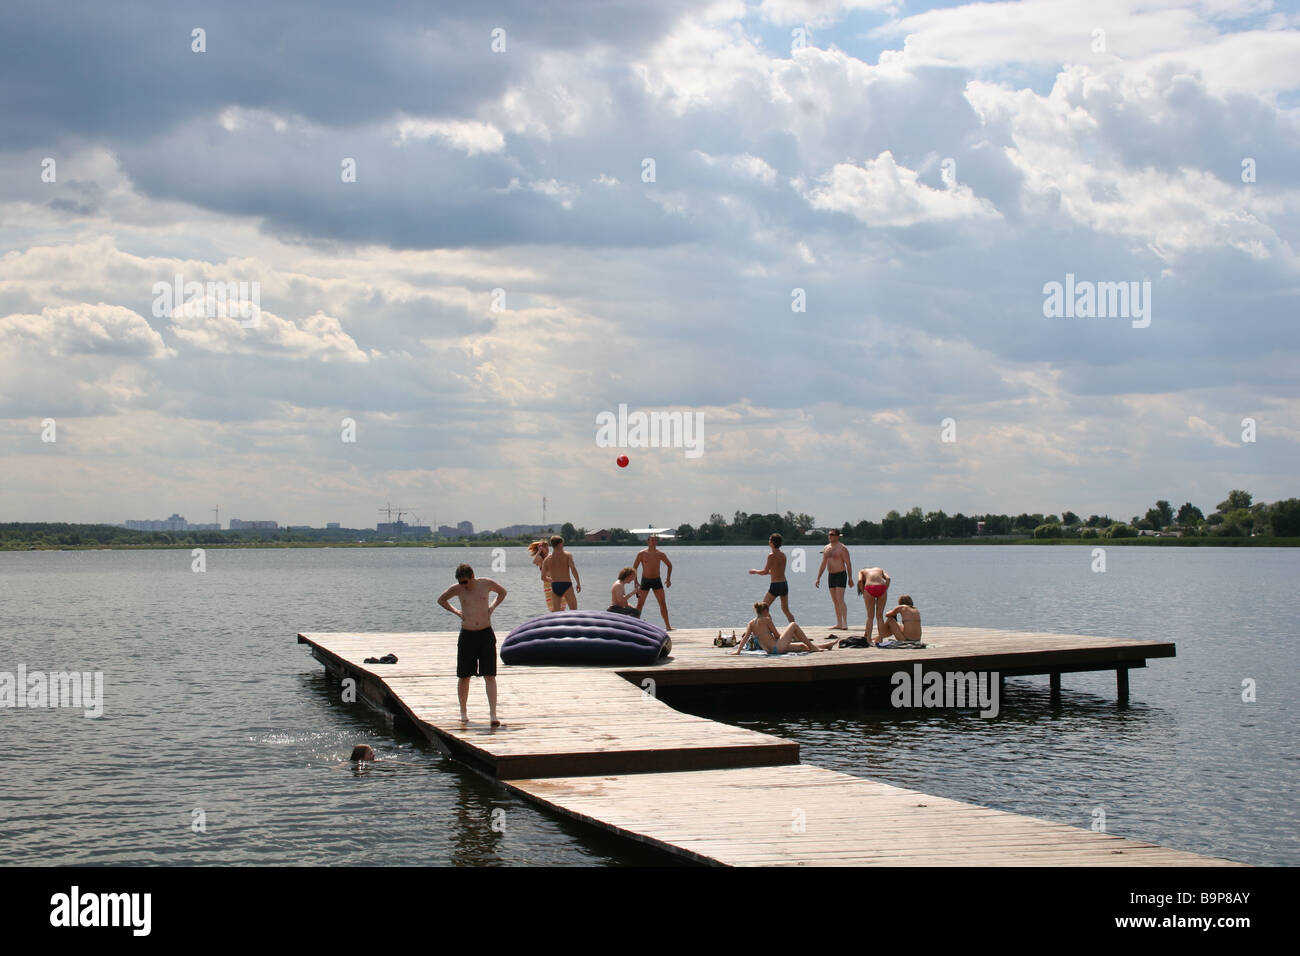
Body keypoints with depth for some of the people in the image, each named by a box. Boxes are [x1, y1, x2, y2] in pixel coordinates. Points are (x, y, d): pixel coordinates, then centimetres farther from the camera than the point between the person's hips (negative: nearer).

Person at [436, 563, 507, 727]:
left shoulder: (486, 584, -2)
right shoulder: (457, 589, -2)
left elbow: (502, 592, 19)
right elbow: (441, 600, 17)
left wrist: (492, 607, 5)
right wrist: (456, 612, 6)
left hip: (486, 635, -1)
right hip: (467, 635, 1)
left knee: (490, 676, -8)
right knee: (464, 676, 7)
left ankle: (493, 715, -12)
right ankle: (463, 712, 24)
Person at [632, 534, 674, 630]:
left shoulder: (660, 554, -1)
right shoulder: (641, 554, -7)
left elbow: (669, 565, 14)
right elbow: (634, 568, -1)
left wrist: (668, 579, 7)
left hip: (657, 581, 2)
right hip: (645, 581, -1)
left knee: (663, 603, -2)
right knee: (640, 604, 0)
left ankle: (668, 626, 4)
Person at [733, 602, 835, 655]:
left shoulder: (750, 624, 9)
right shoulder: (766, 619, -9)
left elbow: (745, 637, -5)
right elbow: (777, 635, -6)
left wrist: (738, 650, -8)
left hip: (770, 650, 8)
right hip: (777, 647, -8)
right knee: (793, 625, 7)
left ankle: (825, 646, 27)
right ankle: (812, 646, 12)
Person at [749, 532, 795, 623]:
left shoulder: (771, 556, -13)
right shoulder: (783, 555, 9)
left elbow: (765, 572, -15)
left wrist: (755, 571, 2)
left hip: (775, 585, -7)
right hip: (784, 584, 7)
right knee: (786, 610, 16)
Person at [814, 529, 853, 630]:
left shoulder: (842, 548, -8)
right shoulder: (826, 548, 12)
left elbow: (848, 564, -9)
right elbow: (823, 565, 17)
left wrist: (850, 579, -15)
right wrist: (818, 578, 14)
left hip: (841, 575, -7)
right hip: (831, 576, 7)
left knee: (840, 600, -15)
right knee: (835, 601, 7)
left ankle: (845, 623, -15)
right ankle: (839, 624, 10)